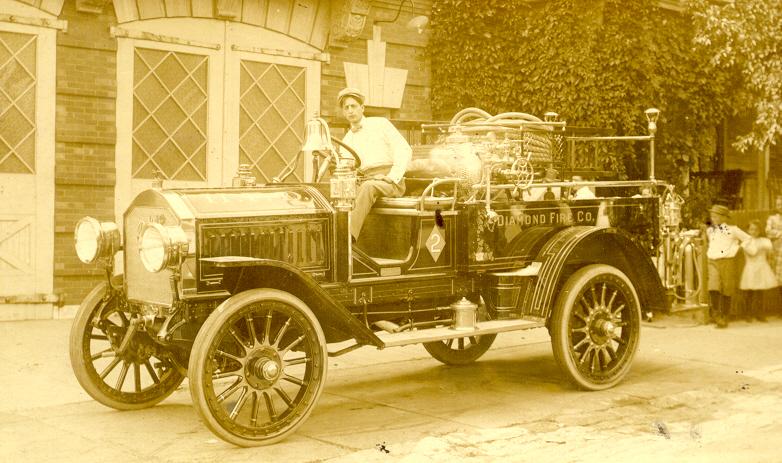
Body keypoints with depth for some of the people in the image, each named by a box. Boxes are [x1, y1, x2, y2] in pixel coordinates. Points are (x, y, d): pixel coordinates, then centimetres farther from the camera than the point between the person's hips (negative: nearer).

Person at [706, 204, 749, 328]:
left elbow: (748, 240, 10)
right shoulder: (709, 231, 13)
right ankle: (716, 312, -6)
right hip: (713, 263, 2)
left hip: (728, 262, -2)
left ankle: (724, 316, 13)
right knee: (713, 287, -20)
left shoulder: (732, 230, 2)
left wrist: (734, 249, 8)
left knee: (726, 290, 1)